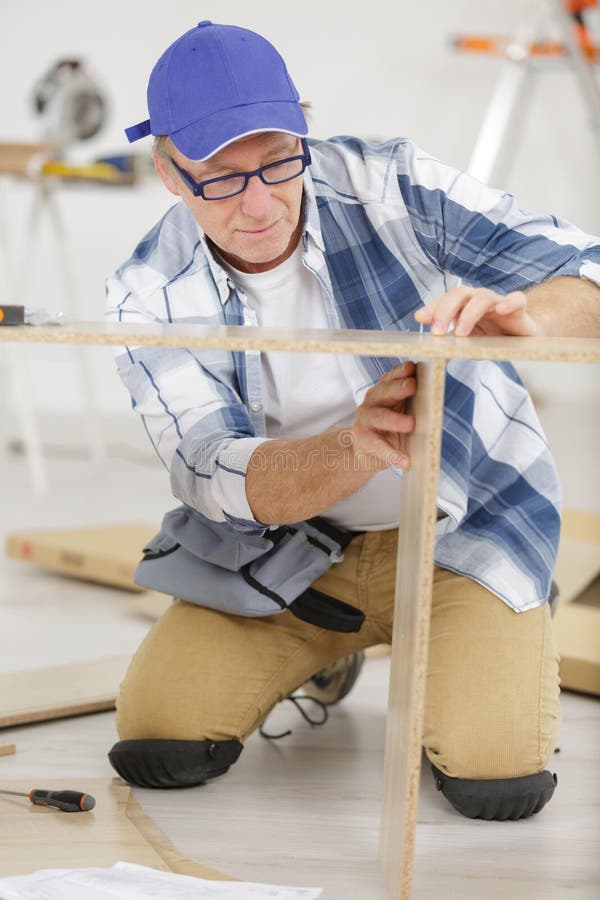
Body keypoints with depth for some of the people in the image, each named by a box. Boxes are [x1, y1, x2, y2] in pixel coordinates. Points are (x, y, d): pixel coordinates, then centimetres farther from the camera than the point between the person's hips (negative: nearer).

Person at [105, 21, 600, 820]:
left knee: (498, 778, -21)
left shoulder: (392, 185, -18)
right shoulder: (149, 297, -14)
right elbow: (220, 478, -24)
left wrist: (522, 314, -47)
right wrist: (355, 447, -46)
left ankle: (436, 660, 16)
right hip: (285, 544, 2)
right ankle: (326, 655, 21)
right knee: (156, 744, -9)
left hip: (466, 526, -2)